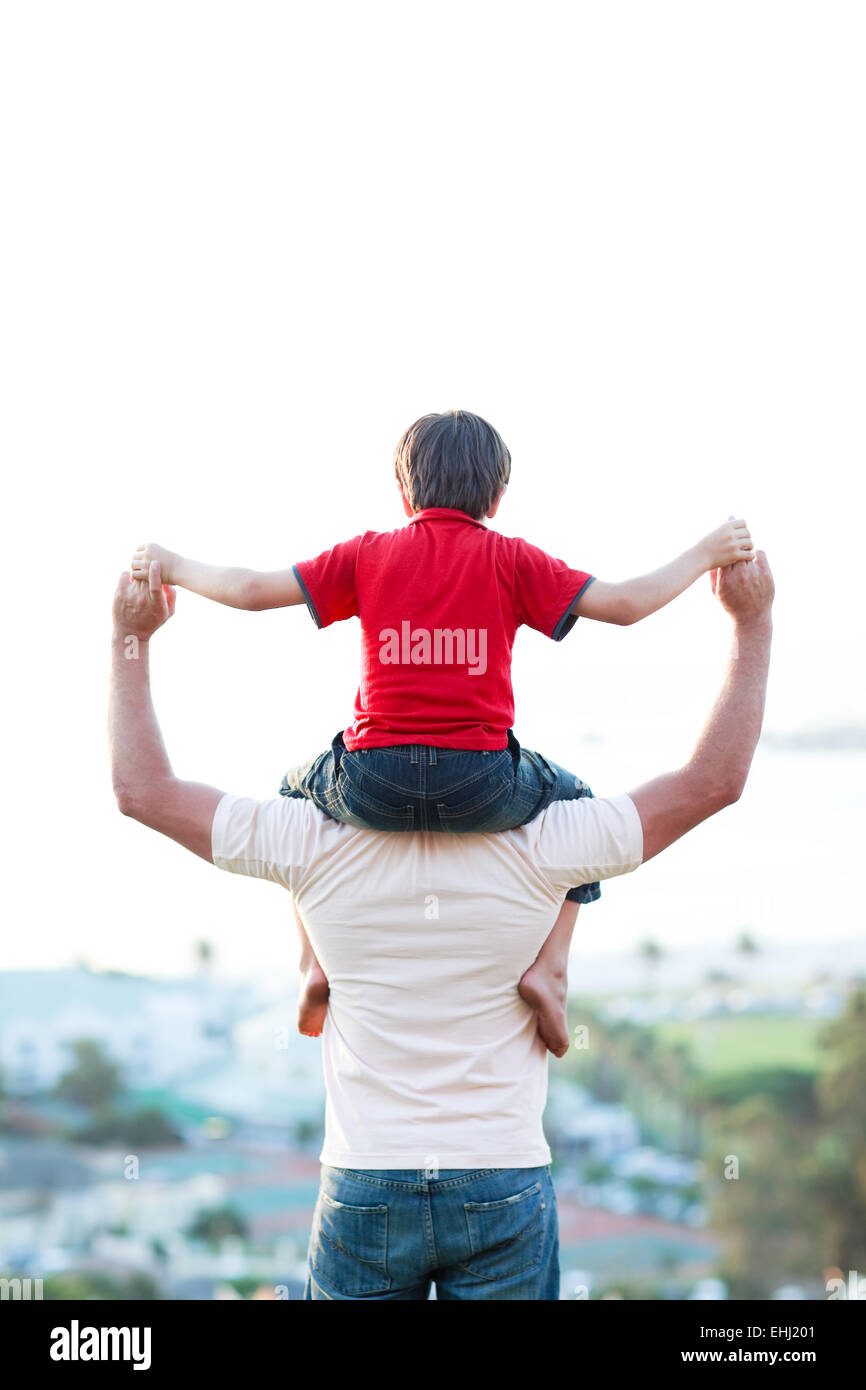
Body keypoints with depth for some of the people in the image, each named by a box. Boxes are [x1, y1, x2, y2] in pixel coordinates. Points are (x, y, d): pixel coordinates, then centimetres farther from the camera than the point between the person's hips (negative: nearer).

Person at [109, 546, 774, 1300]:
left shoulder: (318, 848, -4)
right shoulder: (539, 850, -6)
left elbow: (143, 788, 3)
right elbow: (715, 780, -1)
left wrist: (133, 637, 12)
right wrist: (753, 623, 6)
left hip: (363, 1189, 1)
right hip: (504, 1188, 0)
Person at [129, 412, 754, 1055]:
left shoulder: (368, 554, 9)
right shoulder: (511, 560, 6)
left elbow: (251, 589, 8)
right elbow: (624, 604, 2)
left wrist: (172, 566, 25)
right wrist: (703, 555, 16)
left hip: (373, 784, 1)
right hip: (483, 785, -1)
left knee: (298, 791, 36)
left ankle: (315, 962, 23)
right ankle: (551, 967, 11)